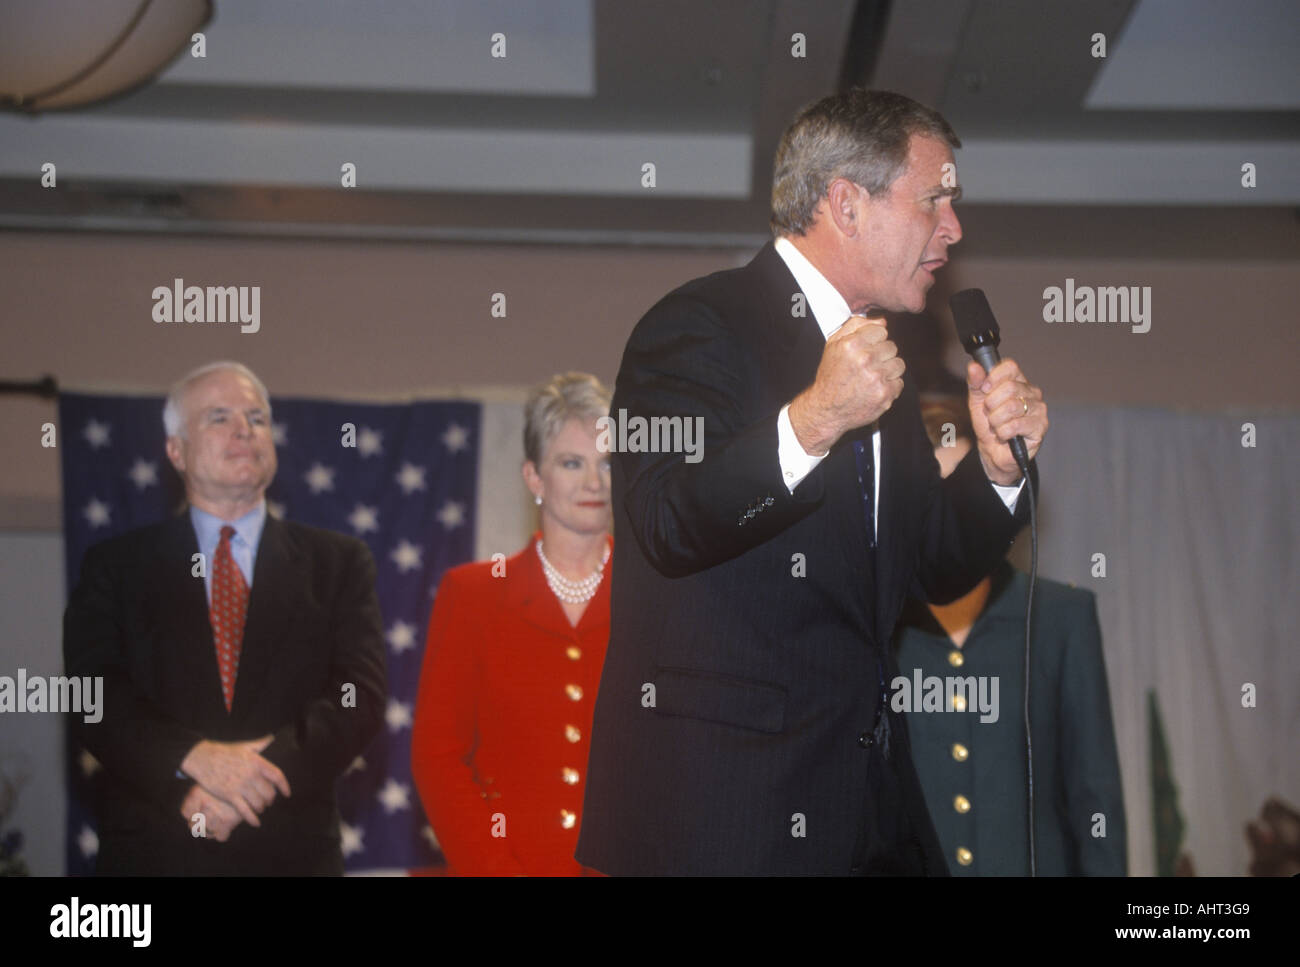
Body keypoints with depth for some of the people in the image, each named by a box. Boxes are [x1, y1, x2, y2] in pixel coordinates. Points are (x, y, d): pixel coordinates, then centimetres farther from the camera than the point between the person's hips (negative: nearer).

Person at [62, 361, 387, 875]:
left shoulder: (338, 562, 5)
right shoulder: (115, 567, 5)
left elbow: (360, 693, -5)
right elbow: (96, 694, -6)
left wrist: (261, 773, -19)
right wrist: (193, 758, -22)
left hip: (292, 851, 1)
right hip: (153, 852, -1)